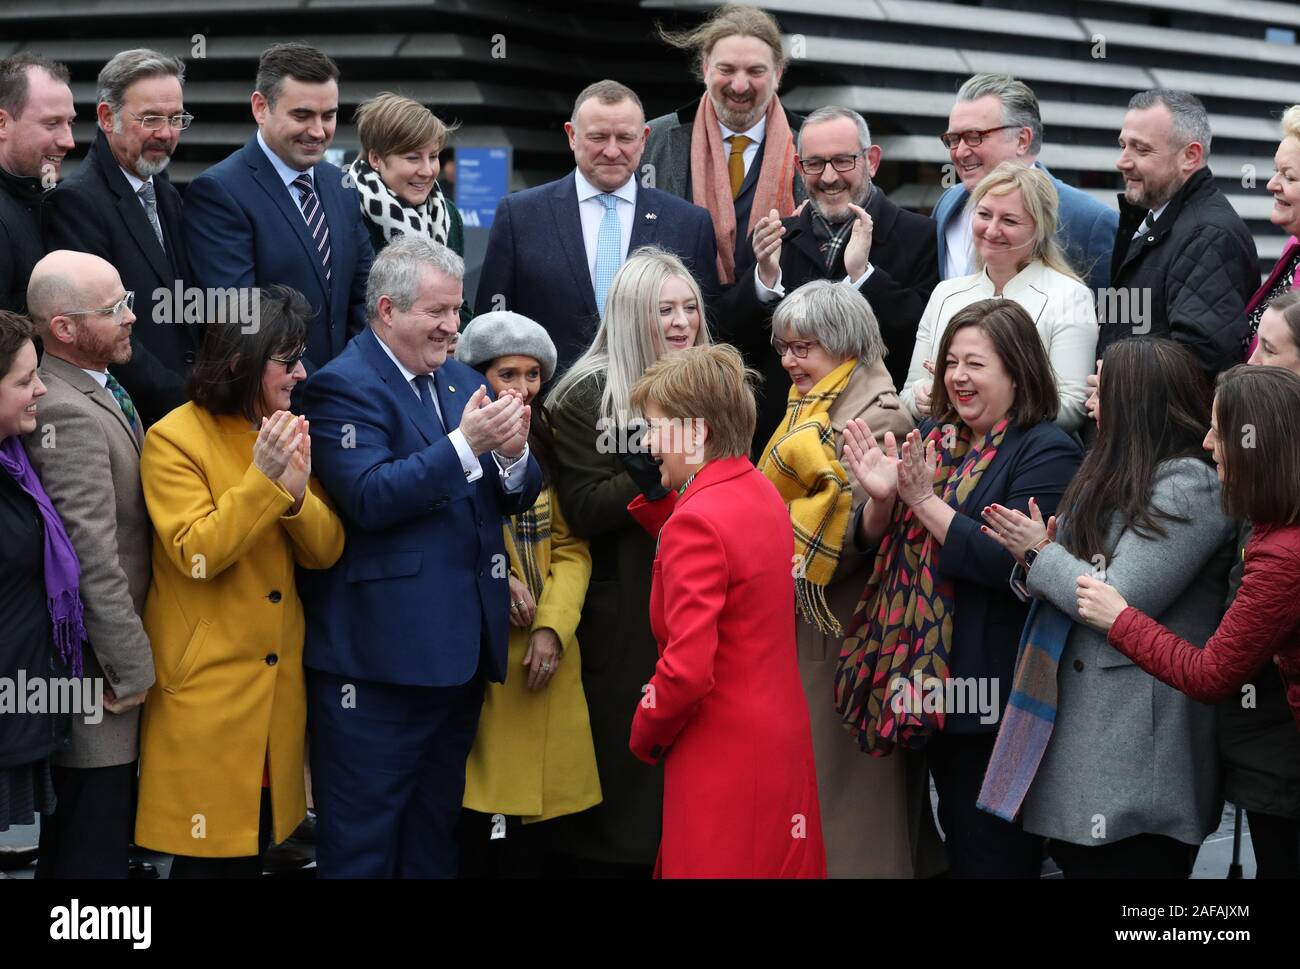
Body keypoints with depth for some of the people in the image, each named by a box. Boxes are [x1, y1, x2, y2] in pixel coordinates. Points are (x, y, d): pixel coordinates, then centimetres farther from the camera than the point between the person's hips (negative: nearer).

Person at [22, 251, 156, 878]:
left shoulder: (97, 393, 9)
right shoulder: (67, 414, -22)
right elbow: (94, 560, -23)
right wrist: (132, 668, -16)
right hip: (92, 676, -10)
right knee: (93, 850, 0)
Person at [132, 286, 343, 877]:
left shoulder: (285, 432, 9)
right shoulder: (174, 439, -11)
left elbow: (325, 552, 3)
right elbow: (196, 555, -19)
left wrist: (296, 488, -16)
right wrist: (261, 480, -26)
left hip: (277, 685, 6)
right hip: (206, 687, -6)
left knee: (256, 844, 13)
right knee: (211, 856, 1)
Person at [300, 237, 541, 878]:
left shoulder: (463, 381, 14)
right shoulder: (344, 385, -8)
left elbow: (515, 497, 11)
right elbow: (369, 497, -21)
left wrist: (513, 453, -11)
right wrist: (465, 443, -23)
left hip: (461, 649, 8)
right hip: (380, 652, -7)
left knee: (435, 832, 16)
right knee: (364, 844, -1)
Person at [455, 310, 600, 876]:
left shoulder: (545, 448, 11)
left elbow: (571, 548, 6)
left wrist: (553, 626, -8)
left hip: (541, 661, 5)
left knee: (530, 839, 7)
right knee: (469, 833, -4)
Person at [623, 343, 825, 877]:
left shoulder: (697, 521, -20)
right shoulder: (763, 494, 7)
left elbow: (687, 670, -24)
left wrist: (645, 735, -7)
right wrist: (650, 503, 10)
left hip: (723, 756, -9)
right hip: (782, 738, 9)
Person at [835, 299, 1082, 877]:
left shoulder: (1045, 452, -12)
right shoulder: (932, 436, 10)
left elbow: (1014, 564, -23)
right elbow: (875, 544, 11)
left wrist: (925, 500, -20)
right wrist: (881, 499, -10)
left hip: (995, 693, -7)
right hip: (929, 682, 7)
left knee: (992, 856, 1)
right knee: (955, 838, 18)